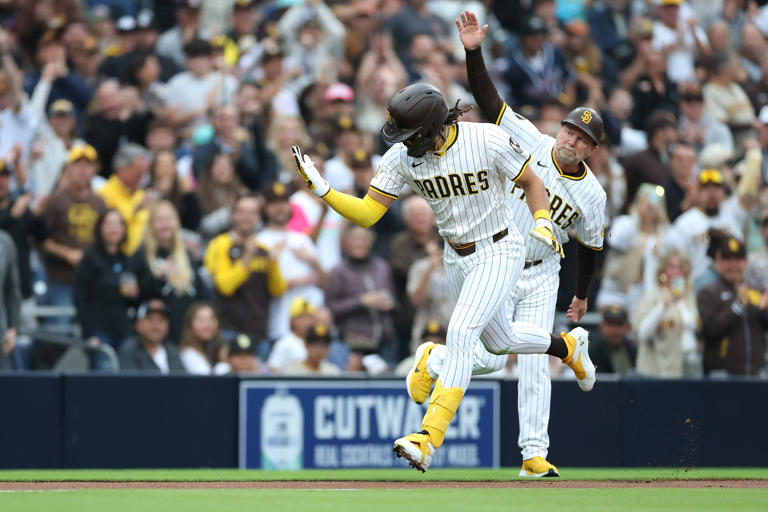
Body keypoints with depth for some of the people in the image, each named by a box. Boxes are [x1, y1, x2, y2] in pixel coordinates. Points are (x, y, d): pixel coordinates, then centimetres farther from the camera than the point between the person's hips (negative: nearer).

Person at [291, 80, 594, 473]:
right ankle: (569, 346, 53)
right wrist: (320, 190, -27)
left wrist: (543, 224, -26)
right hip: (457, 259, 6)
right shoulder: (401, 157, -12)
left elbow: (531, 182, -9)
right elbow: (367, 214, -12)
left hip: (499, 253, -6)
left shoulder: (489, 142, -24)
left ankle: (428, 440, -27)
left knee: (460, 333, -22)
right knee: (499, 341, 21)